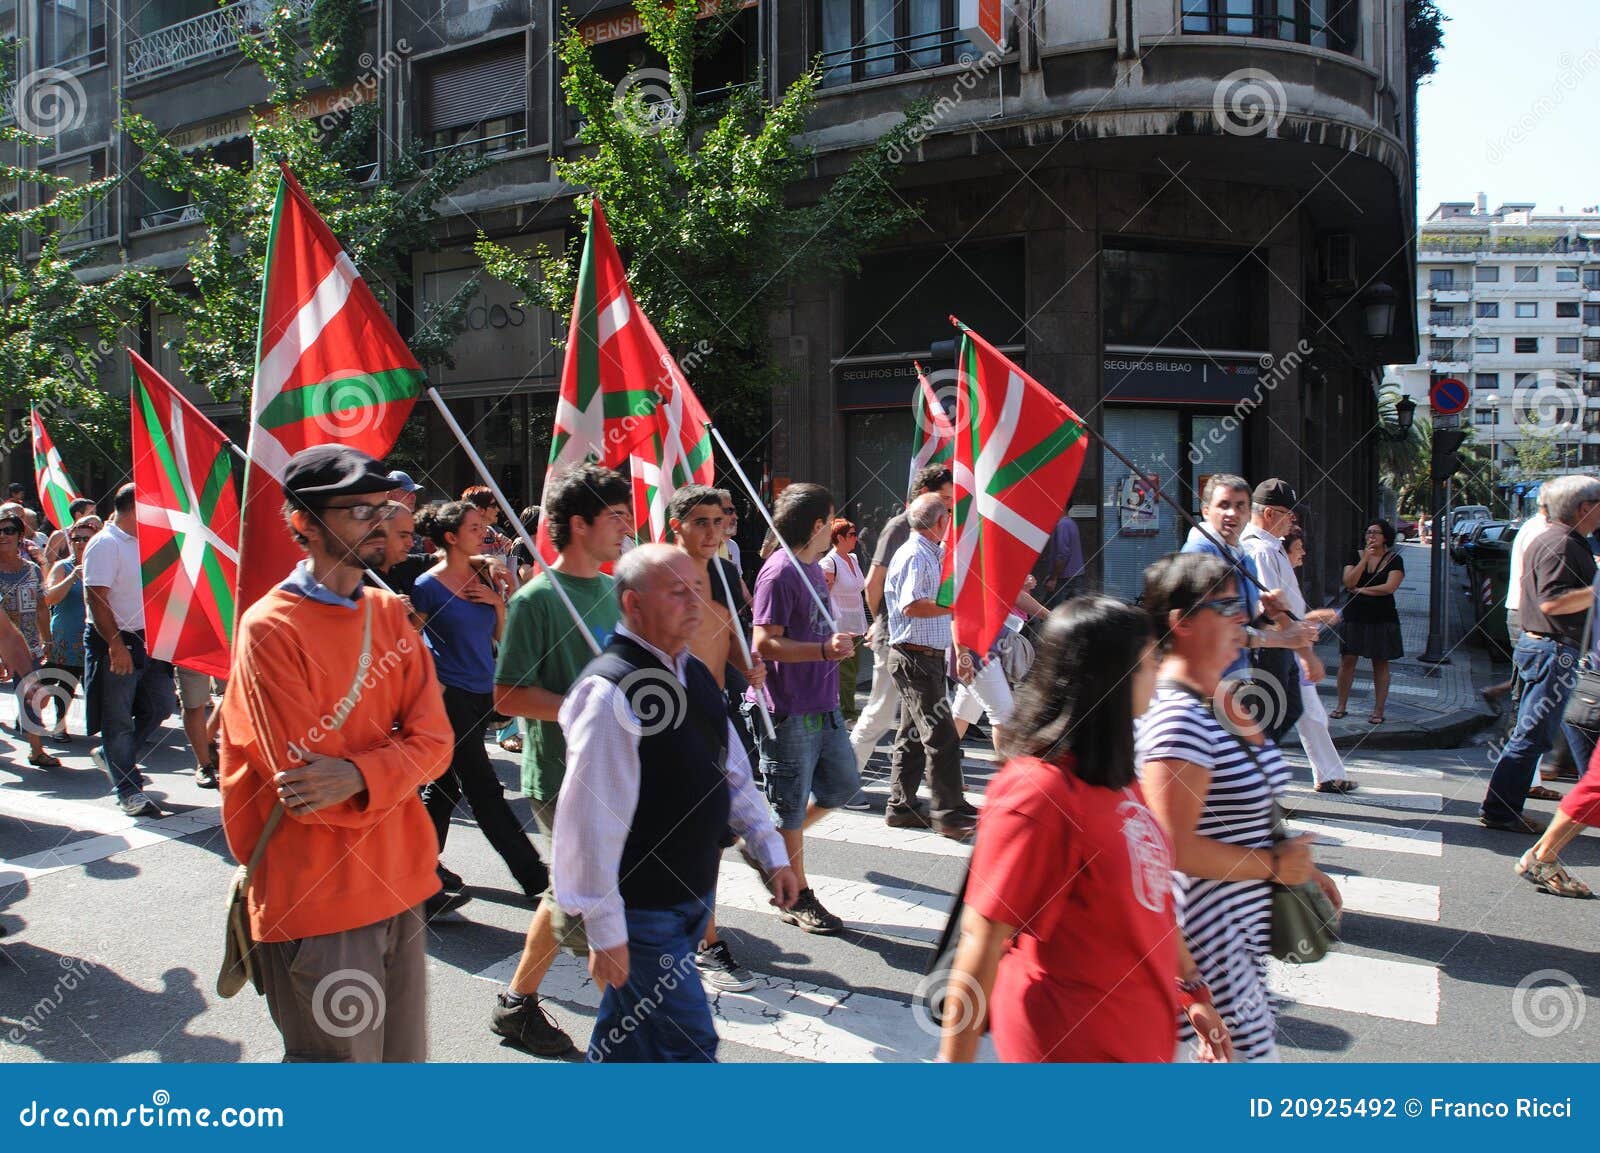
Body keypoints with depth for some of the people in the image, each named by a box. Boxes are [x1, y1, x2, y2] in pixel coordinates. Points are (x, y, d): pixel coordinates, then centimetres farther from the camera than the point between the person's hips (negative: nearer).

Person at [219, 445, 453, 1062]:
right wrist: (395, 769, -8)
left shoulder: (390, 612, 7)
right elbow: (308, 785, -18)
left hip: (399, 884, 6)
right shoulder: (270, 627, -13)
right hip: (316, 900, -6)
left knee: (404, 1056, 17)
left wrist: (359, 777, -19)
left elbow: (433, 739, -2)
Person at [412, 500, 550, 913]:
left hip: (482, 692, 7)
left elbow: (500, 635, 13)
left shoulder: (482, 578, 8)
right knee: (485, 791, -4)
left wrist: (497, 601, -3)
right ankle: (534, 878, -2)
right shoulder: (428, 585, -10)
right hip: (449, 694, -7)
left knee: (447, 783, 16)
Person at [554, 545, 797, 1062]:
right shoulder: (611, 690, -22)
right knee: (690, 1043, -1)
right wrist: (604, 930, -21)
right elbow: (592, 819, -23)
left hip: (693, 895, 8)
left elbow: (733, 772, 16)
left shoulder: (695, 675, 7)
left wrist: (771, 853, 14)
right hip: (640, 909, -8)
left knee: (628, 1036, 20)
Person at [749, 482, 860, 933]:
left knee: (844, 784, 17)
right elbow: (765, 644, -22)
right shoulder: (779, 573, -17)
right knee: (792, 804, 4)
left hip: (823, 705, 9)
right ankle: (798, 900, 19)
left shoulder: (811, 567, 12)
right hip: (788, 711, -9)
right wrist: (824, 649, -29)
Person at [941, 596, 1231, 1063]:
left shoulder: (1115, 776, 3)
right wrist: (955, 1060, -19)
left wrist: (1191, 989, 19)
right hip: (1073, 1045, -8)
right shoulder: (1038, 793, -25)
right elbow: (982, 941, -23)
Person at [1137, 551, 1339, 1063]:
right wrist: (1274, 865, -16)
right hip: (1206, 933, -9)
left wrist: (1302, 867, 13)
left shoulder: (1224, 702, 8)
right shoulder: (1177, 720, -24)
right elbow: (1177, 847, -26)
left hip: (1246, 922, 10)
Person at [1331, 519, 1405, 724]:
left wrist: (1361, 589, -9)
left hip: (1382, 618, -2)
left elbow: (1390, 587, -15)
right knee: (1347, 661, 1)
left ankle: (1378, 710, 10)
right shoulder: (1356, 556, 5)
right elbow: (1349, 582, -10)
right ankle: (1342, 705, 10)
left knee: (1380, 663, 4)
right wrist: (1365, 558, -14)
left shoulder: (1394, 560, -1)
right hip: (1354, 616, 2)